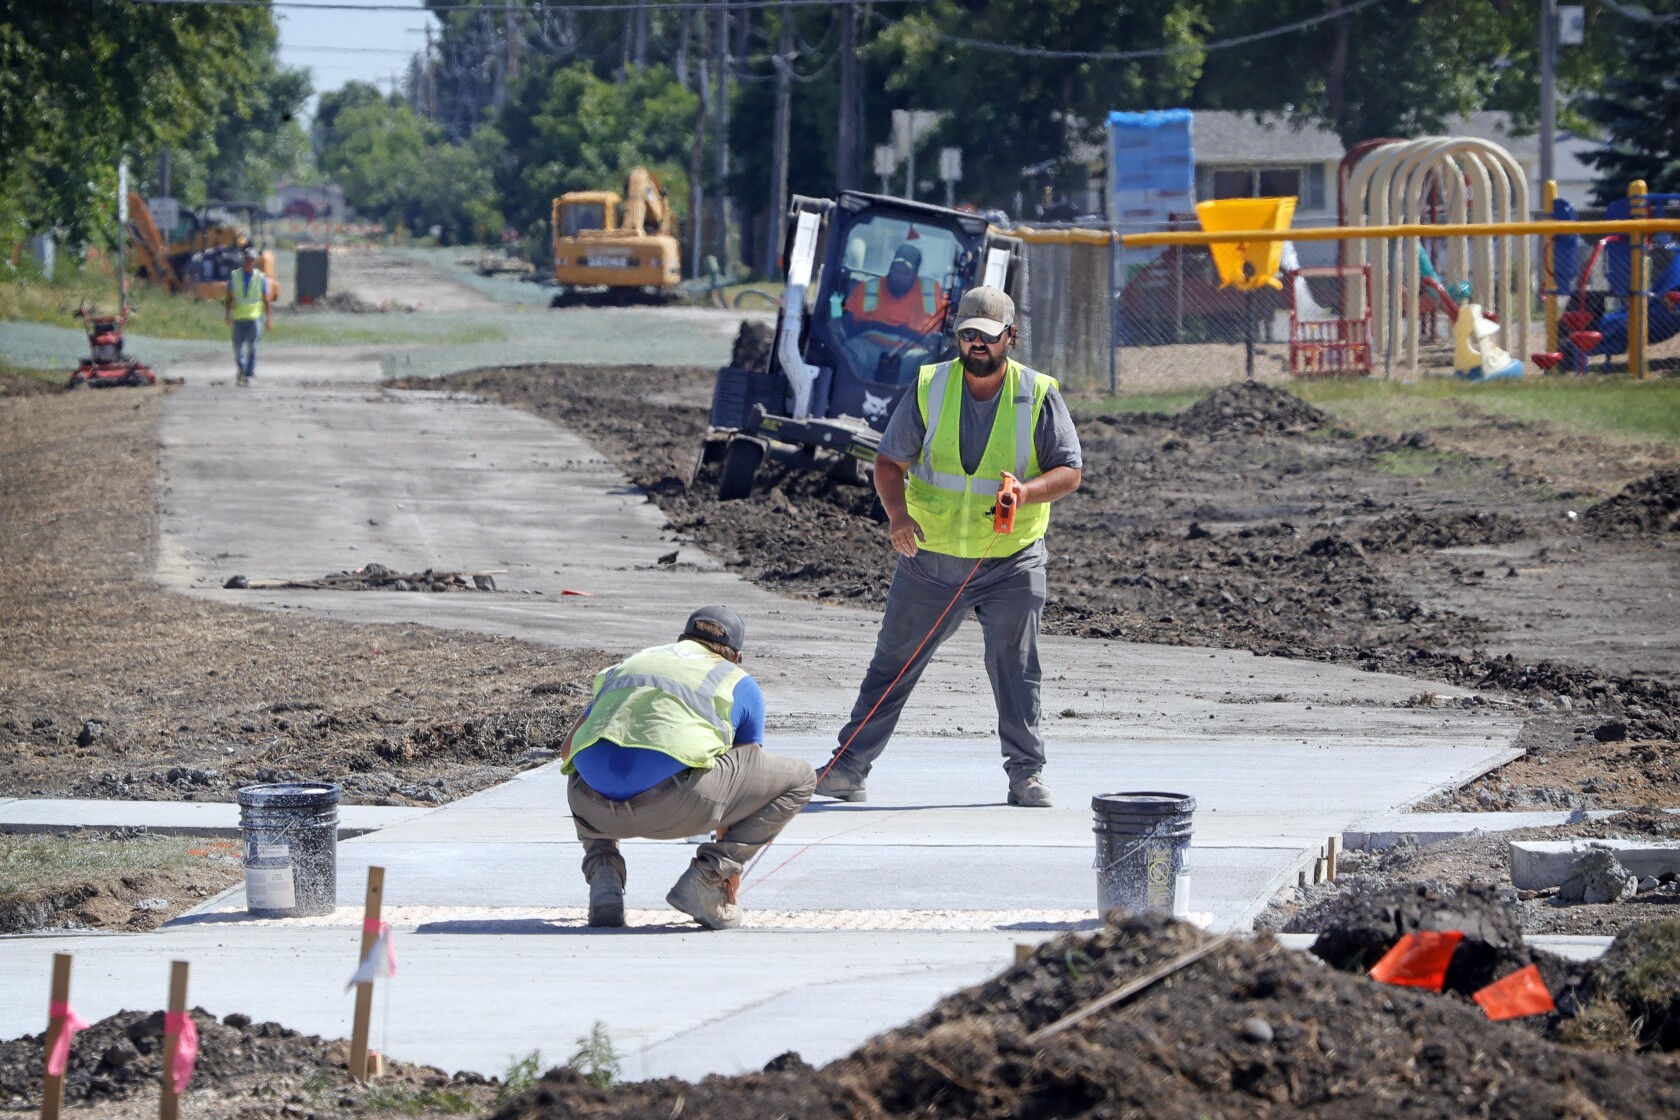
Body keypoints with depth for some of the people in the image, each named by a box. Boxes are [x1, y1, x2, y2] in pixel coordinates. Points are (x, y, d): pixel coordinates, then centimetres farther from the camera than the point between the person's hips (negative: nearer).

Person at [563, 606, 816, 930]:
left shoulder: (628, 664, 34)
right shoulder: (739, 684, 24)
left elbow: (568, 747, 38)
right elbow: (746, 779, 31)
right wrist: (729, 867, 44)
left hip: (597, 806, 5)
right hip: (671, 805, -5)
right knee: (799, 778, 13)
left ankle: (603, 874, 15)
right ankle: (705, 879, 3)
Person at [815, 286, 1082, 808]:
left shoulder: (1039, 396, -4)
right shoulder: (929, 388, -1)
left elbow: (1069, 471, -4)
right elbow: (890, 461, 1)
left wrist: (1028, 490, -26)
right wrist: (897, 513, -19)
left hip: (1011, 562, -1)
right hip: (931, 556, 1)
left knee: (1016, 669, -1)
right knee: (894, 661, 2)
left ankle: (1026, 772, 11)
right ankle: (848, 766, 6)